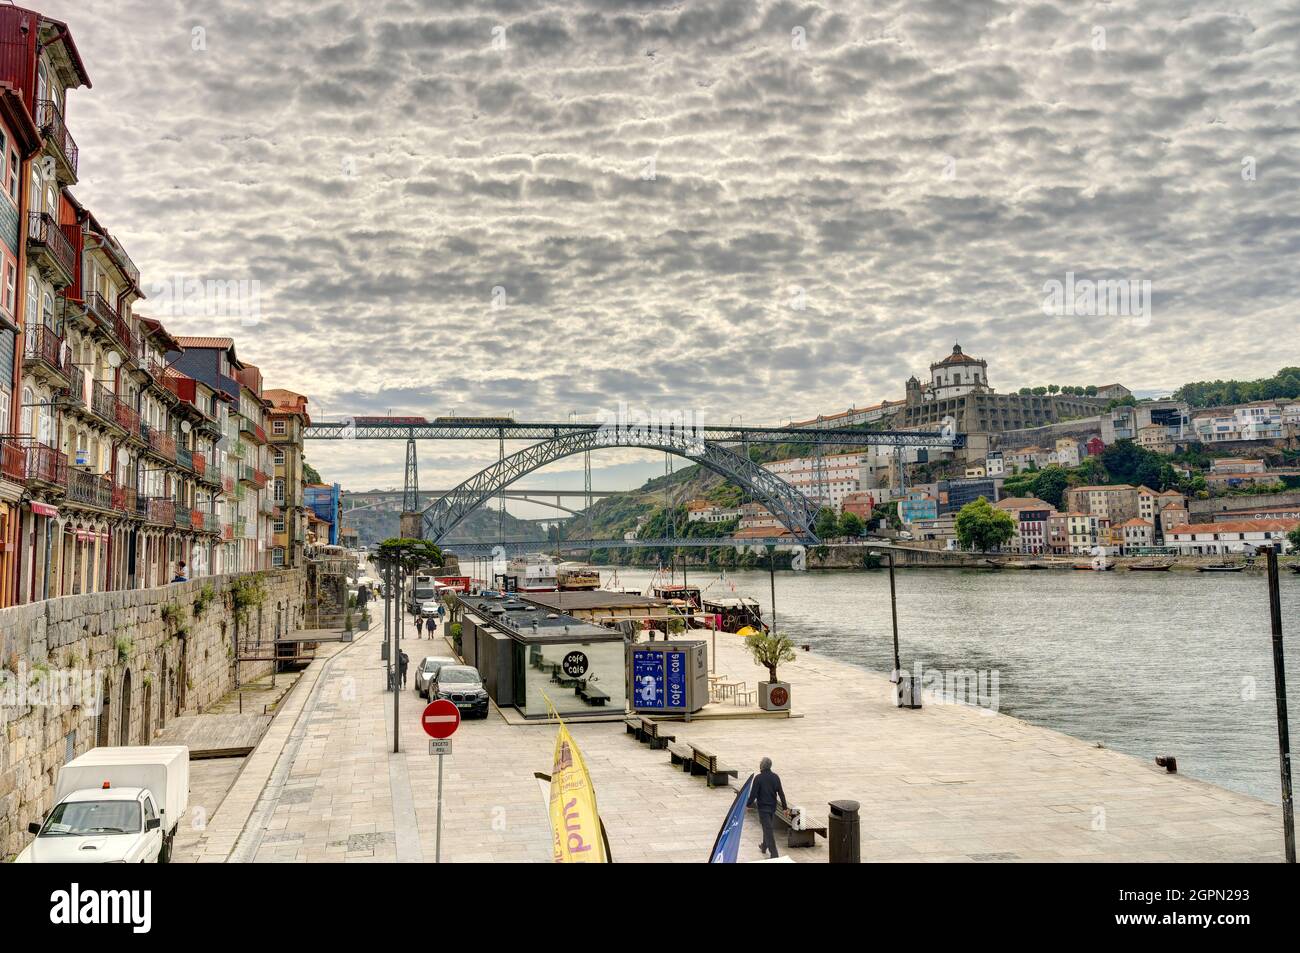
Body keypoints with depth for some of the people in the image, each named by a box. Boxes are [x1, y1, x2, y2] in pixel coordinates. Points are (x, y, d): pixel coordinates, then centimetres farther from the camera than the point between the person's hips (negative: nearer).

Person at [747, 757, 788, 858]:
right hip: (773, 807, 6)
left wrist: (749, 804, -3)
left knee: (768, 829, -5)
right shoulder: (775, 777, -1)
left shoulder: (759, 778, -17)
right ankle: (764, 846, 42)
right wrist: (784, 806, 9)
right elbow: (781, 792, 3)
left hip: (763, 807, -6)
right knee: (768, 827, 25)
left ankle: (774, 854, -9)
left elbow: (753, 793, -16)